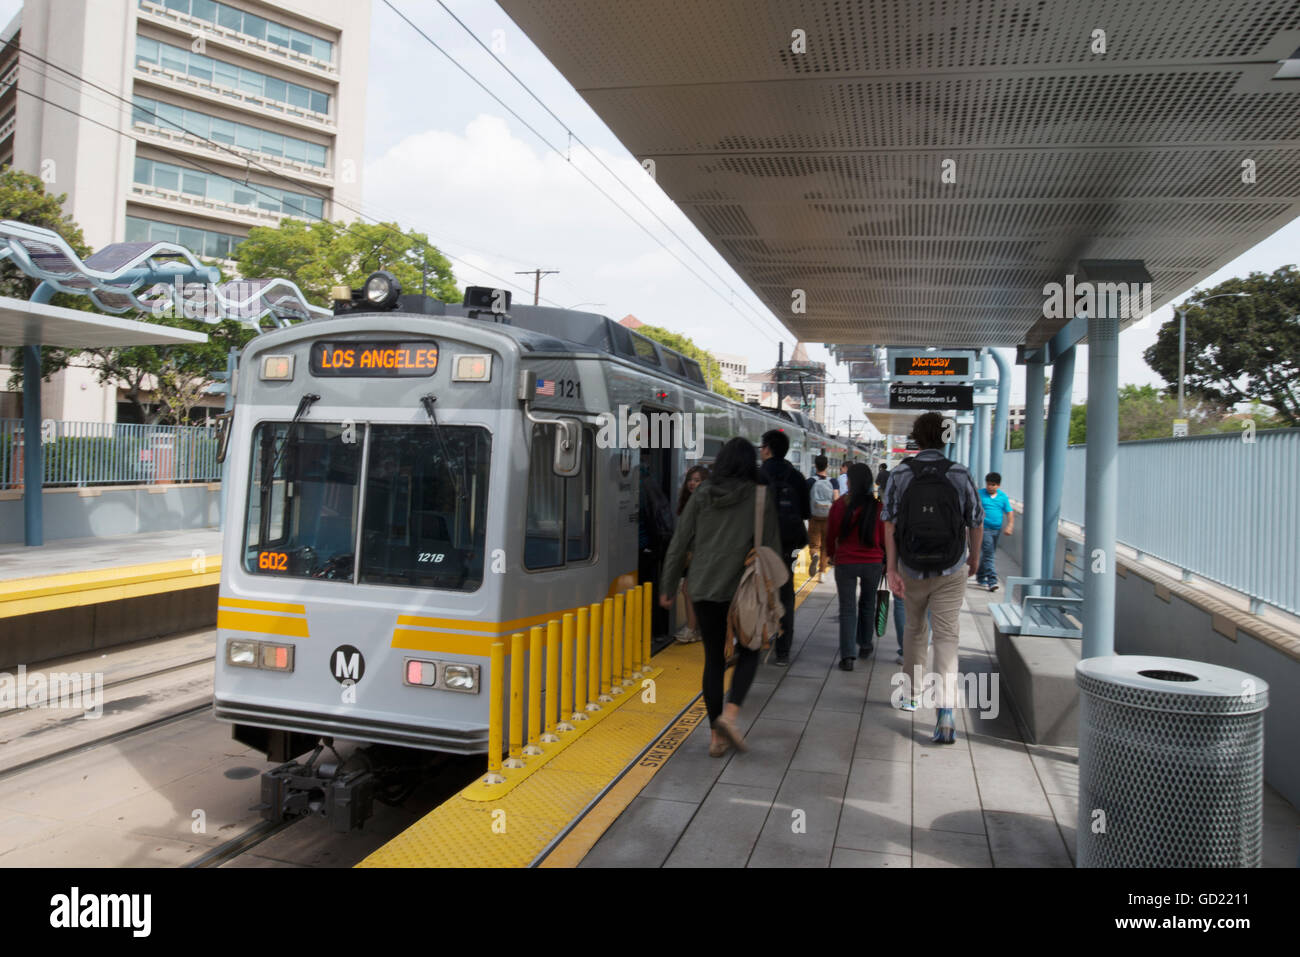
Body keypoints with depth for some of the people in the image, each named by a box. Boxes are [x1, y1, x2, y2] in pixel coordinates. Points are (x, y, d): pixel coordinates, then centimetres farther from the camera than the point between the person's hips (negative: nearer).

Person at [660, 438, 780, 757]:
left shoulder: (702, 495, 4)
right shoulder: (761, 497, -3)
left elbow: (679, 544, 4)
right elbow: (771, 548, -2)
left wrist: (669, 587, 12)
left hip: (703, 589, 3)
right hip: (742, 588, -3)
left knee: (713, 659, 12)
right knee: (748, 652, 15)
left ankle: (717, 736, 15)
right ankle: (729, 714, -6)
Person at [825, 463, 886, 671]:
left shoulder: (839, 506, -10)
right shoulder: (878, 507, -8)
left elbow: (830, 535, 1)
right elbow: (884, 537, 0)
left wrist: (831, 554, 19)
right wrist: (885, 561, 16)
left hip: (845, 562, -1)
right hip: (873, 562, 1)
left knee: (847, 609, 3)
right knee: (868, 605, 21)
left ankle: (847, 656, -4)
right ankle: (864, 646, 34)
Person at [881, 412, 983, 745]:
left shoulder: (900, 474, -5)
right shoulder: (959, 474, -5)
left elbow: (889, 524, -9)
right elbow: (976, 522, 1)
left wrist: (891, 570, -7)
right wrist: (974, 558, 18)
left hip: (911, 570, 1)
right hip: (951, 571, -1)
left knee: (914, 629, 21)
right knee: (946, 636, -2)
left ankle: (911, 694, 34)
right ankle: (946, 714, -14)